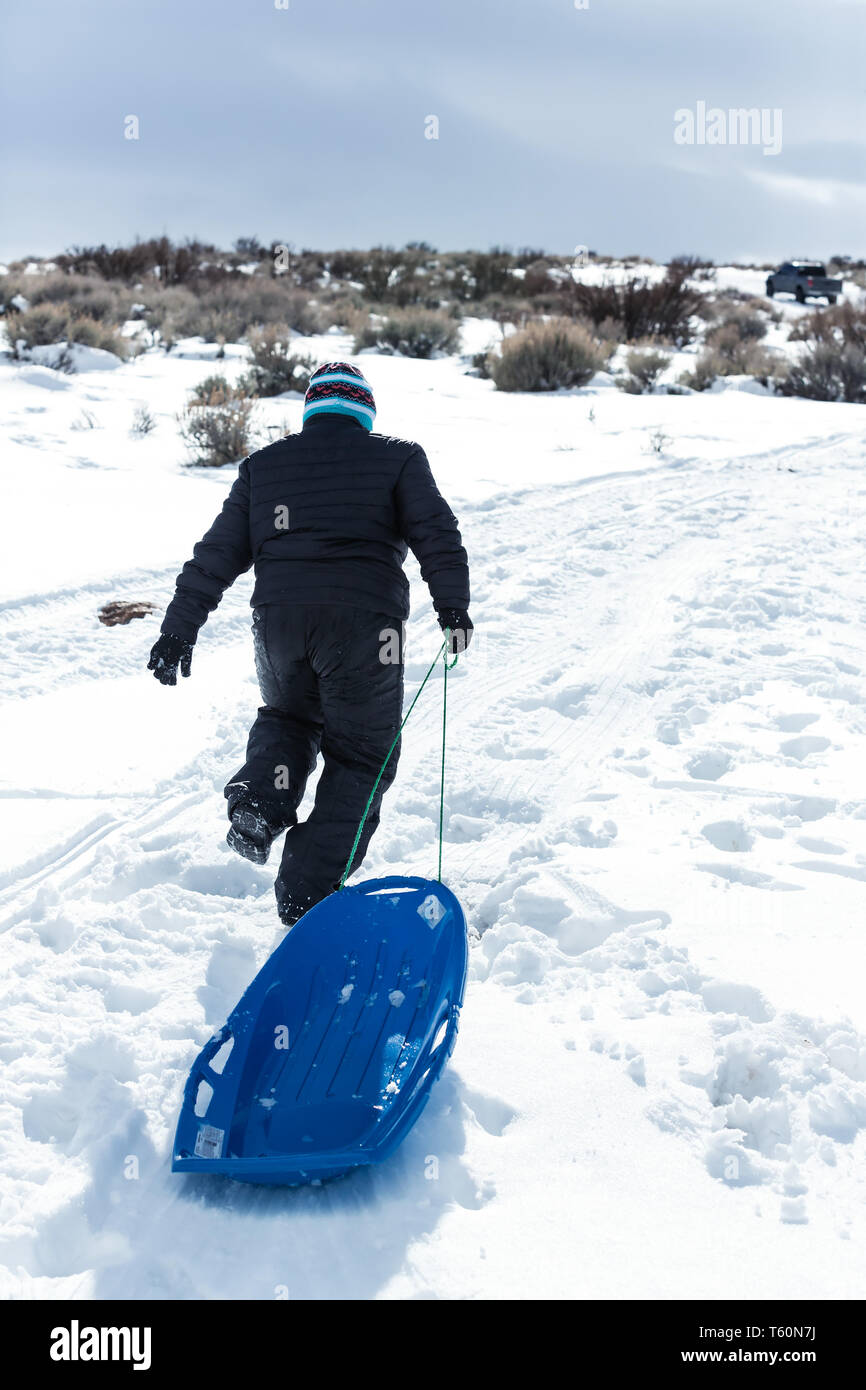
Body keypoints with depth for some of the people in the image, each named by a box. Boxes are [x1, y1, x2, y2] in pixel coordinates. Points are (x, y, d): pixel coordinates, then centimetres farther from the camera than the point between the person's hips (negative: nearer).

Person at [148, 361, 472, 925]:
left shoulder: (263, 464, 18)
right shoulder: (398, 458, 11)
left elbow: (218, 552, 14)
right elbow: (436, 533, -3)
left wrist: (180, 626, 15)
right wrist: (453, 606, -6)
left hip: (278, 619, 3)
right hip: (364, 620, -3)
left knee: (288, 715, 31)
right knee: (360, 756, 11)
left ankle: (259, 803, 3)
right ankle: (307, 895, 5)